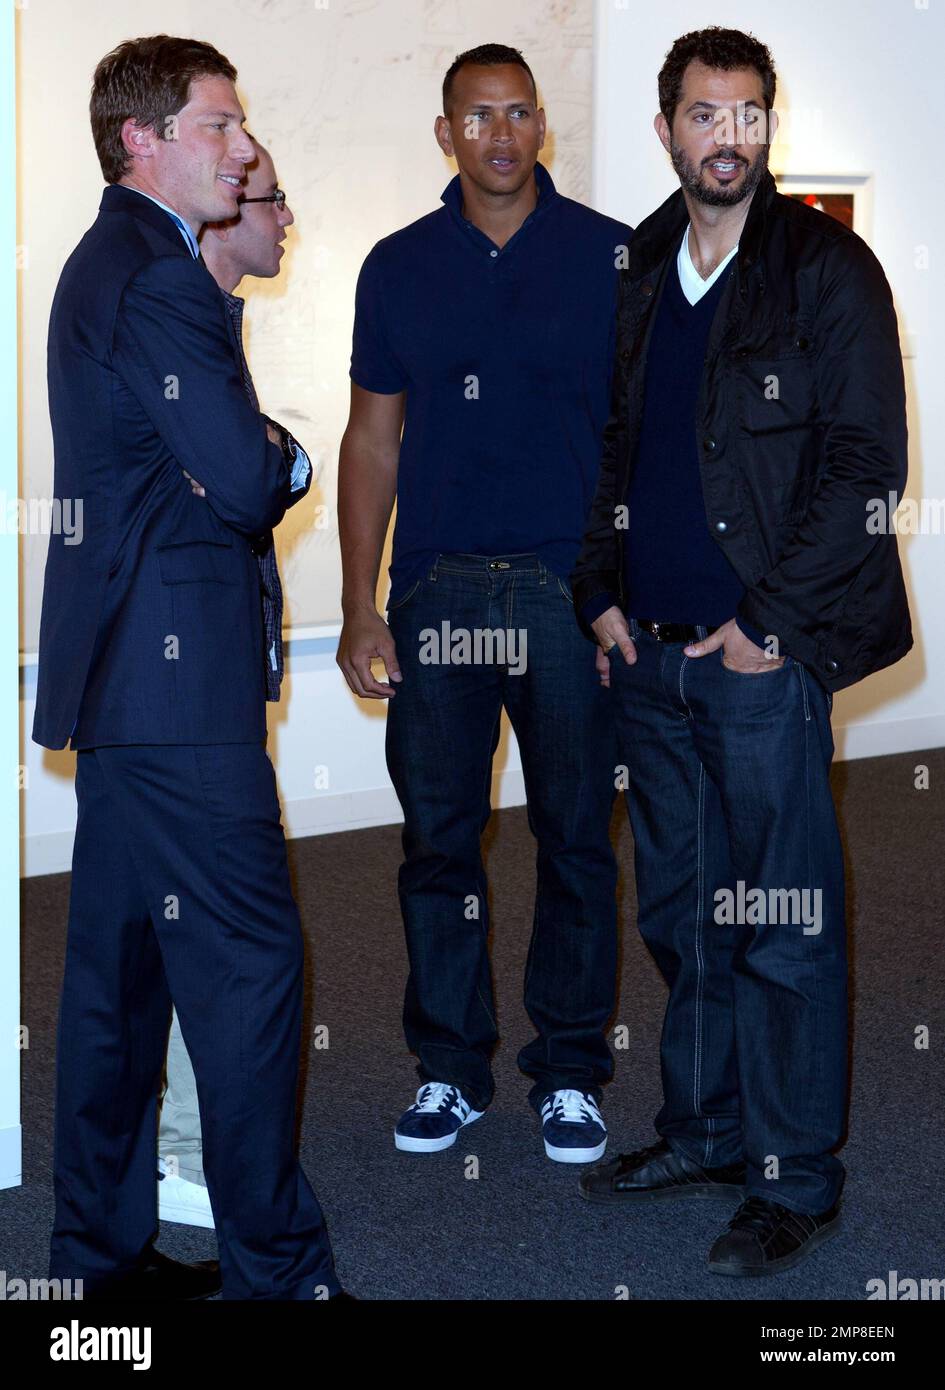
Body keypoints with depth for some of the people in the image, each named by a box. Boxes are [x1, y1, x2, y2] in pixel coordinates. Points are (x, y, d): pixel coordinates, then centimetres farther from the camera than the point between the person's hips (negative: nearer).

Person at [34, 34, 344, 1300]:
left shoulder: (106, 266, 19)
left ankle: (99, 1252, 24)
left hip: (120, 672, 11)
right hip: (178, 680, -11)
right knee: (248, 959, -4)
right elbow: (248, 483, -18)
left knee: (123, 964, 14)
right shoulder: (157, 281, -15)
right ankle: (275, 1263, 6)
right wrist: (288, 461, 1)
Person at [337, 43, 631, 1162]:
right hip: (437, 589, 2)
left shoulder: (610, 255, 4)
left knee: (576, 837, 4)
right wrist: (360, 605, 3)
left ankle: (570, 1071, 17)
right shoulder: (399, 267, 8)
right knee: (437, 835, 5)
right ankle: (449, 1069, 19)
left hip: (571, 585, -1)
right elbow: (373, 439, 10)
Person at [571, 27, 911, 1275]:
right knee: (683, 912, 14)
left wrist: (770, 619, -13)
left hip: (763, 654, -6)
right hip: (651, 654, 6)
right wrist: (603, 591, 7)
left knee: (782, 927, 0)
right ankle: (703, 1132, 27)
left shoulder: (827, 269, -5)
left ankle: (795, 1180, 10)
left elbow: (864, 461, -9)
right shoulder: (639, 272, 14)